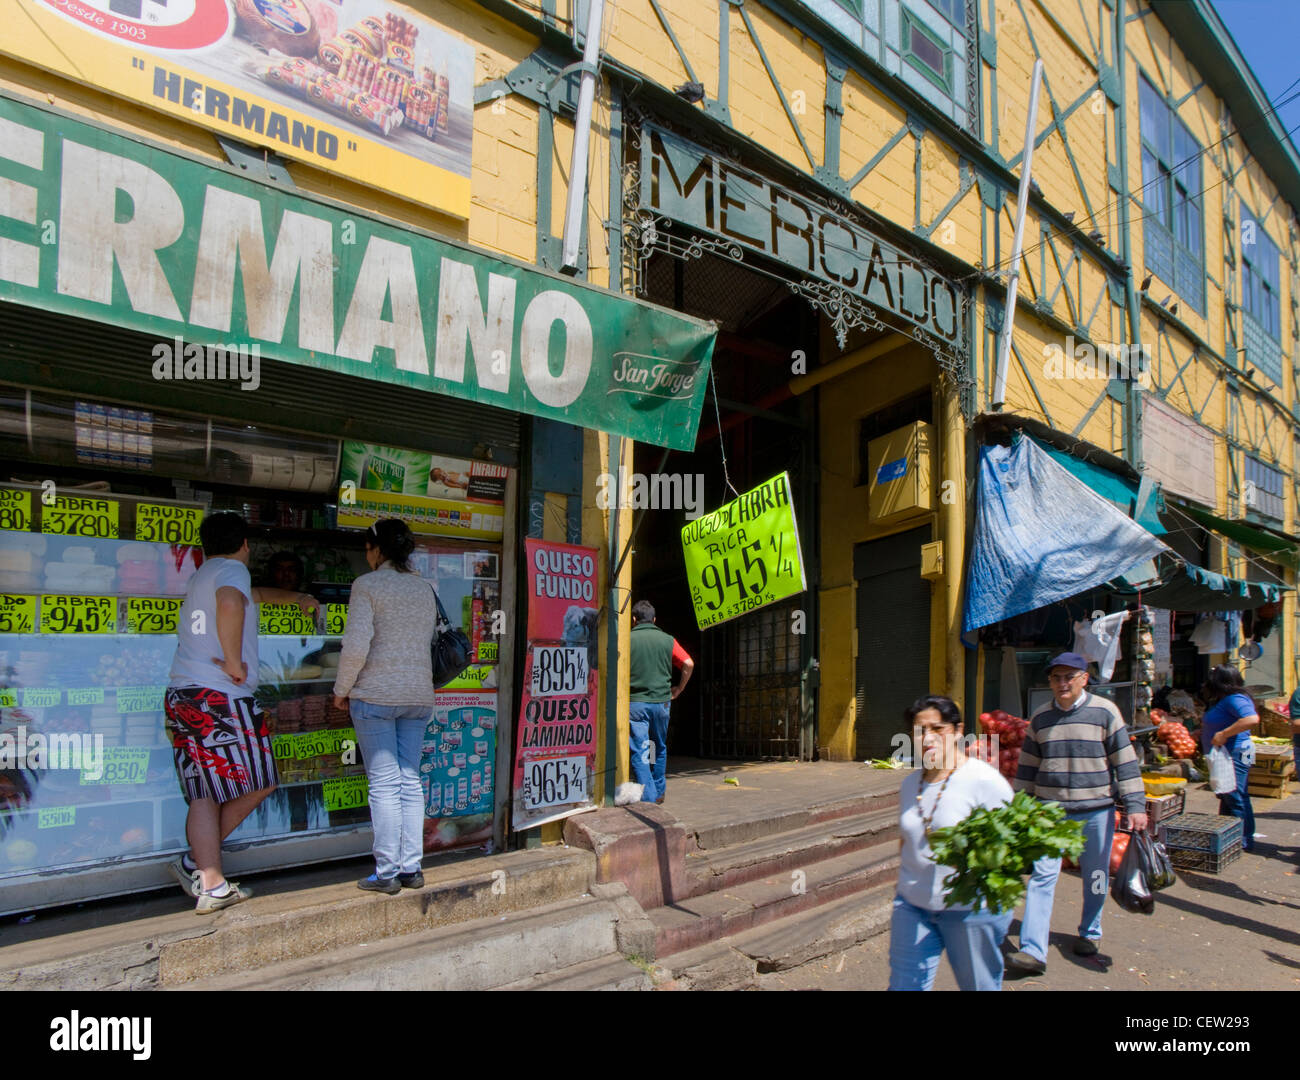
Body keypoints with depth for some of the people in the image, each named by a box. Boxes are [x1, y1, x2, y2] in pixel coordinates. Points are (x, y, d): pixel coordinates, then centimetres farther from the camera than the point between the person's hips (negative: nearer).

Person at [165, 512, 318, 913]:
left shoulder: (201, 576, 24)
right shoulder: (232, 569, -3)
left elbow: (255, 594, 43)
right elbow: (230, 602, -28)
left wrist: (297, 597, 58)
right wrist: (235, 663, -18)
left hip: (181, 696, 8)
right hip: (219, 698, -8)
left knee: (205, 795, 7)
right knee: (258, 784, 2)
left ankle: (209, 881, 5)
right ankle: (197, 863, 4)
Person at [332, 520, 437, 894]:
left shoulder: (367, 585, -8)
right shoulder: (424, 588, 10)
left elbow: (357, 645, -14)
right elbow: (427, 642, 11)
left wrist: (342, 688, -2)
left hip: (376, 694, -5)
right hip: (419, 695, 5)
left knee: (384, 783, -1)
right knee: (410, 781, 9)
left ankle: (387, 872, 4)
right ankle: (411, 868, 13)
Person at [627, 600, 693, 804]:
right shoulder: (667, 640, 5)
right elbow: (689, 664, -2)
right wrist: (678, 689, 10)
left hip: (635, 702, -3)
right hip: (661, 701, 3)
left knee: (638, 751, -1)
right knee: (660, 749, 19)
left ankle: (648, 797, -8)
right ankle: (659, 791, 26)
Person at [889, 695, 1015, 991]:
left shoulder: (985, 782, -13)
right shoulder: (911, 783, 6)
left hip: (971, 909, -5)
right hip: (912, 906, 5)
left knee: (979, 985, 11)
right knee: (903, 985, 5)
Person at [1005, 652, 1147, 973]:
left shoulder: (1104, 712, -3)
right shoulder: (1040, 717, 6)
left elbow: (1125, 761, -2)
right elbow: (1028, 766, 13)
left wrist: (1135, 805, -6)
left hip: (1096, 810, -1)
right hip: (1051, 810, 2)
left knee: (1095, 876, 12)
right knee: (1042, 876, -6)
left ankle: (1089, 933, 35)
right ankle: (1032, 950, -8)